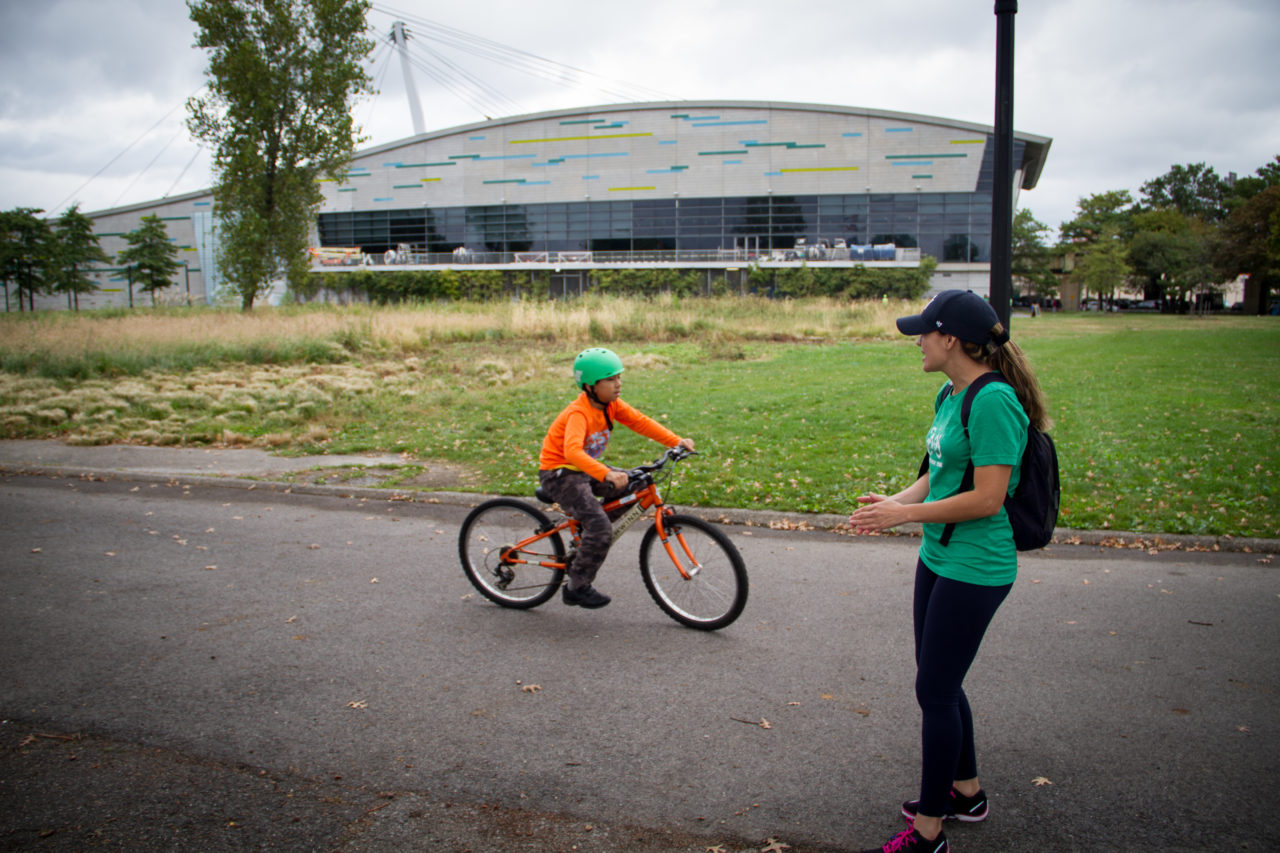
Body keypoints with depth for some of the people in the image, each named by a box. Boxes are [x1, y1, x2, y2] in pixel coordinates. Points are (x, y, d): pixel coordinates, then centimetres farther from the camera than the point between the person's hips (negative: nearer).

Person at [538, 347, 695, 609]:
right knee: (601, 528, -22)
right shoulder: (578, 413, -28)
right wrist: (607, 474, -56)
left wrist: (676, 441, -14)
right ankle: (577, 588, -5)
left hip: (586, 468, 9)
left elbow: (640, 422, -3)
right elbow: (573, 451, -43)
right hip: (559, 473, -9)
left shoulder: (611, 405, -3)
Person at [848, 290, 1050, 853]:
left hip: (973, 569, -10)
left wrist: (904, 514, -19)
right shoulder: (950, 395, 8)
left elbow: (986, 498, -24)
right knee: (940, 684, 20)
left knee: (935, 691, 1)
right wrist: (895, 500, -1)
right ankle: (966, 791, 41)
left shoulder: (993, 401, -22)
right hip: (938, 558, 10)